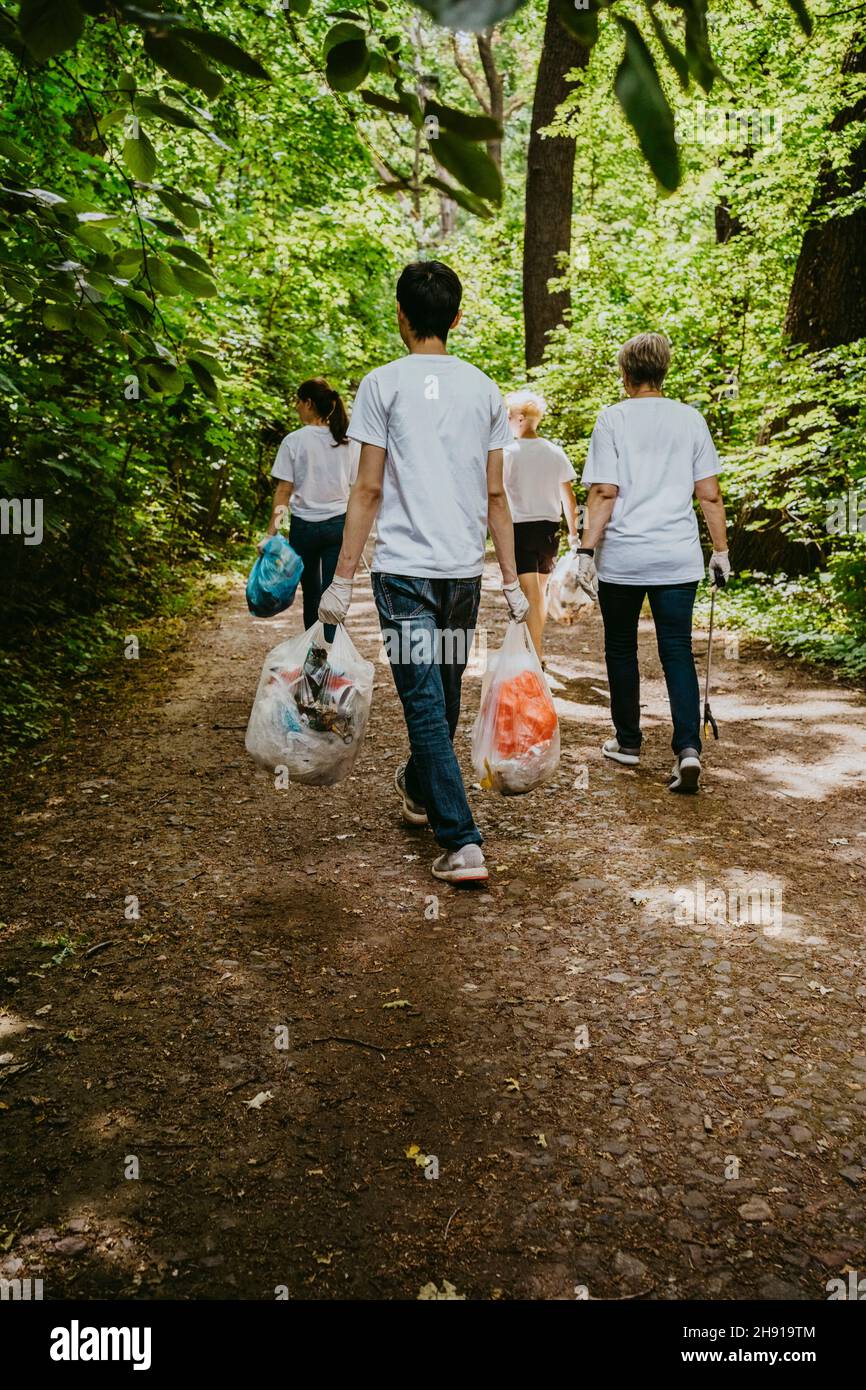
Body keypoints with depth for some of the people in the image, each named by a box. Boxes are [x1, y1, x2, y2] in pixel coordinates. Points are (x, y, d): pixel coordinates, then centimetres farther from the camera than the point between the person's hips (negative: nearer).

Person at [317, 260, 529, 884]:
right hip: (464, 570, 5)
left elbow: (368, 490, -7)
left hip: (404, 569, -4)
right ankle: (419, 788, 43)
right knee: (444, 694, 19)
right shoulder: (484, 389, 8)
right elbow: (495, 495, 8)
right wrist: (513, 582, 12)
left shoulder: (384, 384, -3)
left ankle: (463, 842, -7)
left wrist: (342, 580, -3)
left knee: (425, 702, -3)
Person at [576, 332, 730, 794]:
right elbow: (710, 495, 5)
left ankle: (628, 743, 22)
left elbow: (604, 492, -9)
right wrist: (721, 551, 12)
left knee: (621, 649, 13)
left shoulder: (613, 419, -2)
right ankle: (688, 748, -10)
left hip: (622, 557, -2)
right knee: (678, 651, 5)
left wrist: (586, 551, -8)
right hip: (679, 558, 2)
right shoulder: (690, 419, 7)